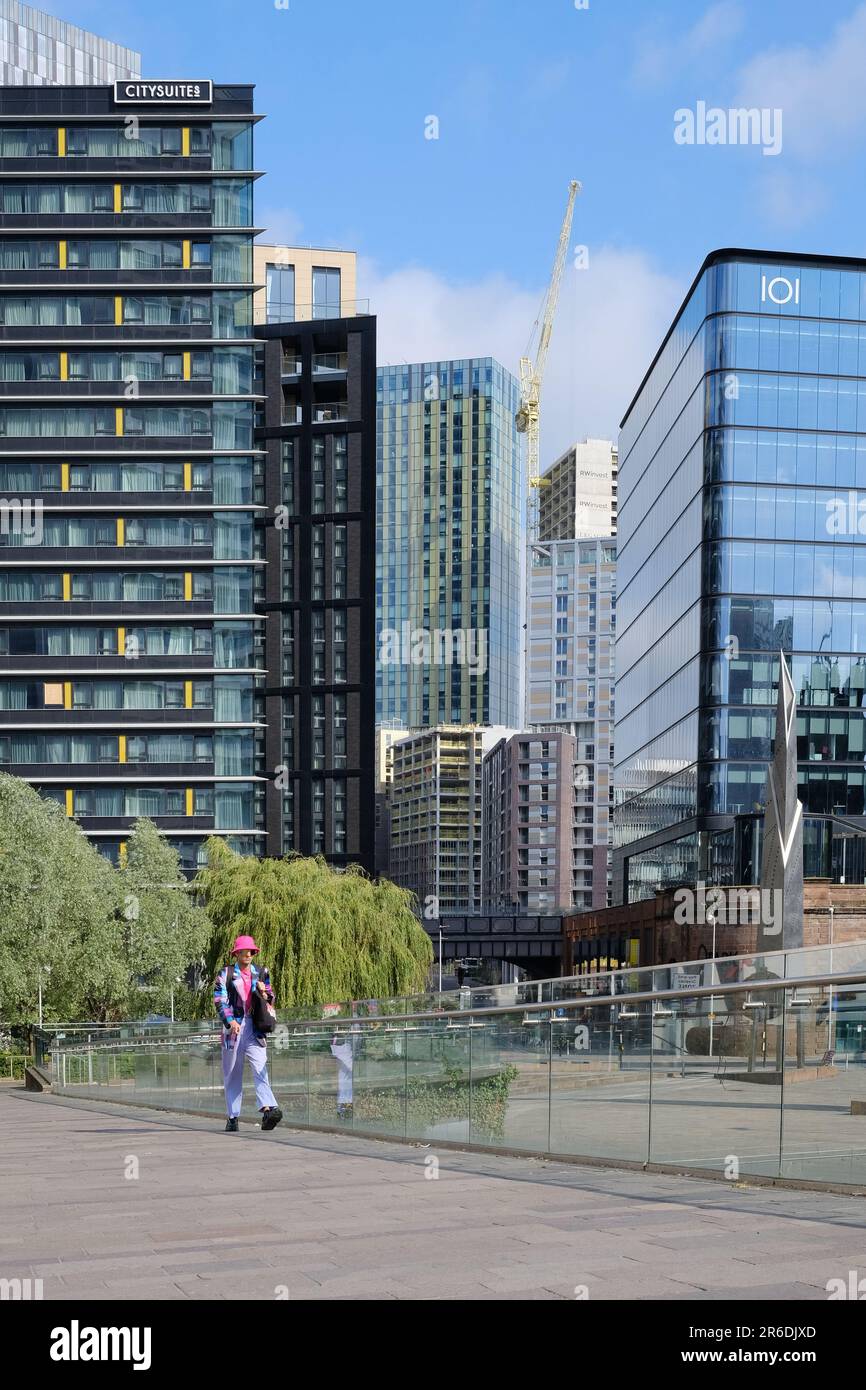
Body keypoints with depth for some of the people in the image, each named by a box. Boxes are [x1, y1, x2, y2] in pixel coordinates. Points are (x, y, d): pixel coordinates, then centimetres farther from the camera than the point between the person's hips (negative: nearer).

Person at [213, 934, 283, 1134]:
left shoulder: (261, 974, 15)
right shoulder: (226, 973, 5)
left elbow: (271, 1000, 22)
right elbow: (219, 999, -4)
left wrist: (264, 992, -1)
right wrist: (230, 1021, -19)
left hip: (255, 1027, 1)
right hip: (233, 1026, -1)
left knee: (260, 1068, -16)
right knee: (232, 1074, 4)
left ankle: (268, 1109, -30)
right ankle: (232, 1117, 10)